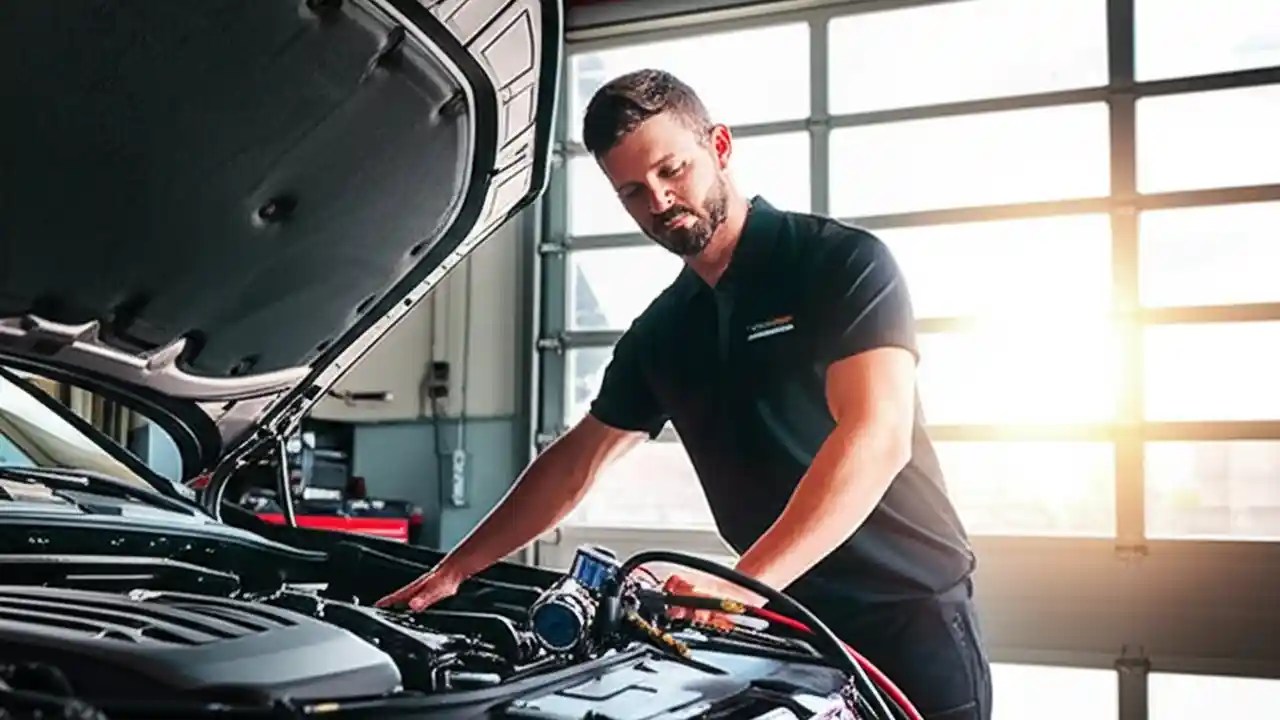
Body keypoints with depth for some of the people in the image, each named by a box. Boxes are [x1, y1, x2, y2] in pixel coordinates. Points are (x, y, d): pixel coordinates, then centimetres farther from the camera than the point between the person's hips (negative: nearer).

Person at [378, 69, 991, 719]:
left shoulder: (844, 262, -12)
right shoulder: (659, 335, 8)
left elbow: (878, 436, -25)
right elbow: (576, 462, 17)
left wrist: (747, 582, -34)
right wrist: (456, 568, 14)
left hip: (909, 616, -5)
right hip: (792, 624, 5)